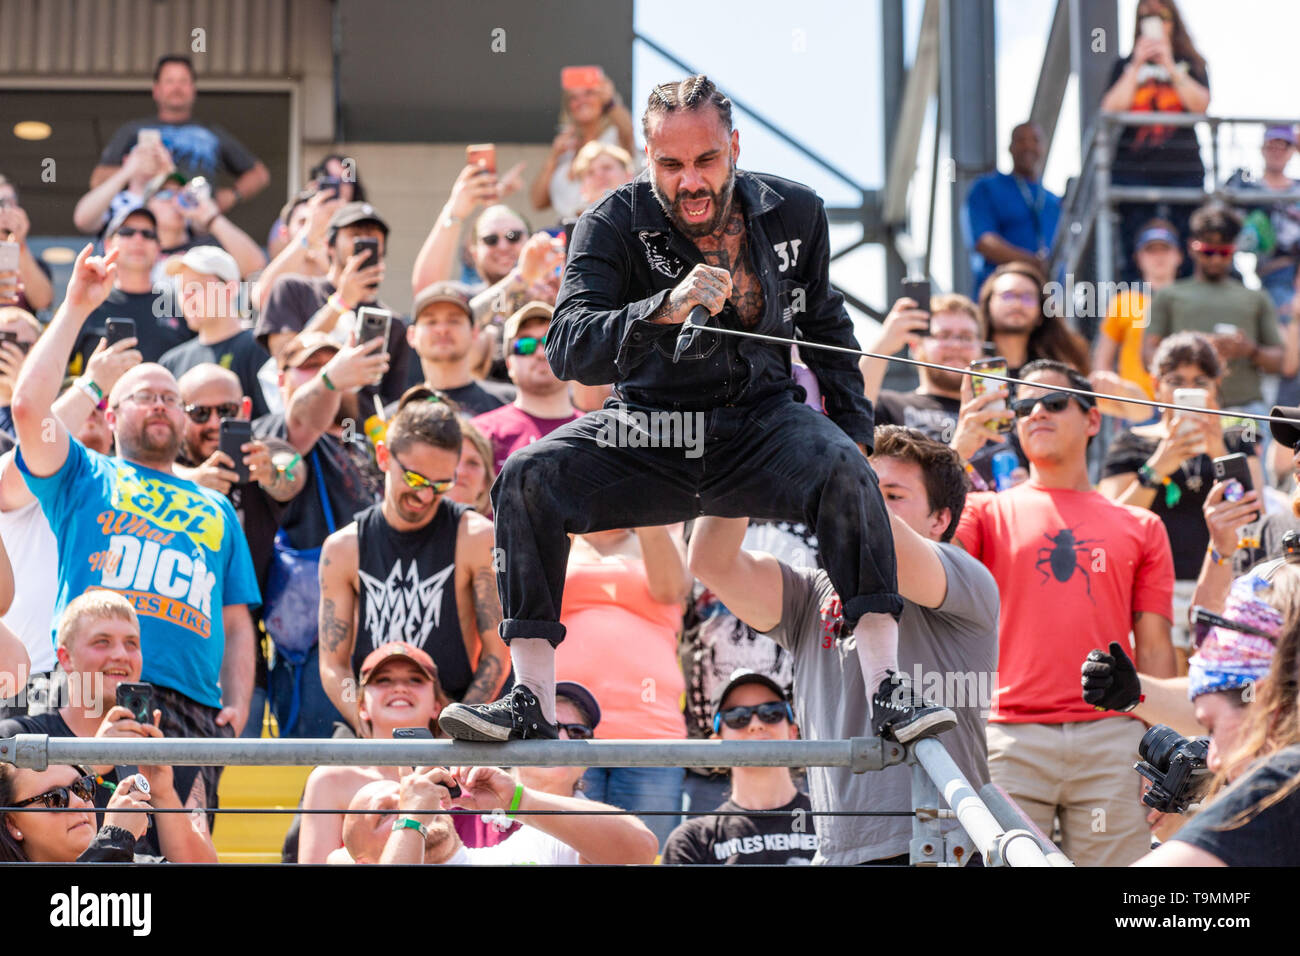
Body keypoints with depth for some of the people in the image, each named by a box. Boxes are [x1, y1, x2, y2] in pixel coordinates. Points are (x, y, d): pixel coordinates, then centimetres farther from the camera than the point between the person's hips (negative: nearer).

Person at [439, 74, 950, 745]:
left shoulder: (793, 213, 0)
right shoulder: (613, 225, -10)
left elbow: (825, 322, 19)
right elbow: (568, 348, -24)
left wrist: (853, 427, 9)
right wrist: (665, 309, -41)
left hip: (762, 423, 0)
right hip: (648, 435, 0)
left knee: (844, 469, -31)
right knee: (527, 477, -24)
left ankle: (886, 693, -31)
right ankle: (532, 701, -20)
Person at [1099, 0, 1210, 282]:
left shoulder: (1191, 65, 13)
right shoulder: (1125, 66, 14)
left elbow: (1200, 105, -4)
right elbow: (1112, 109, -1)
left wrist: (1169, 65, -8)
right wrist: (1137, 66, -4)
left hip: (1184, 168, 0)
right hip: (1134, 169, 0)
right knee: (1135, 251, -7)